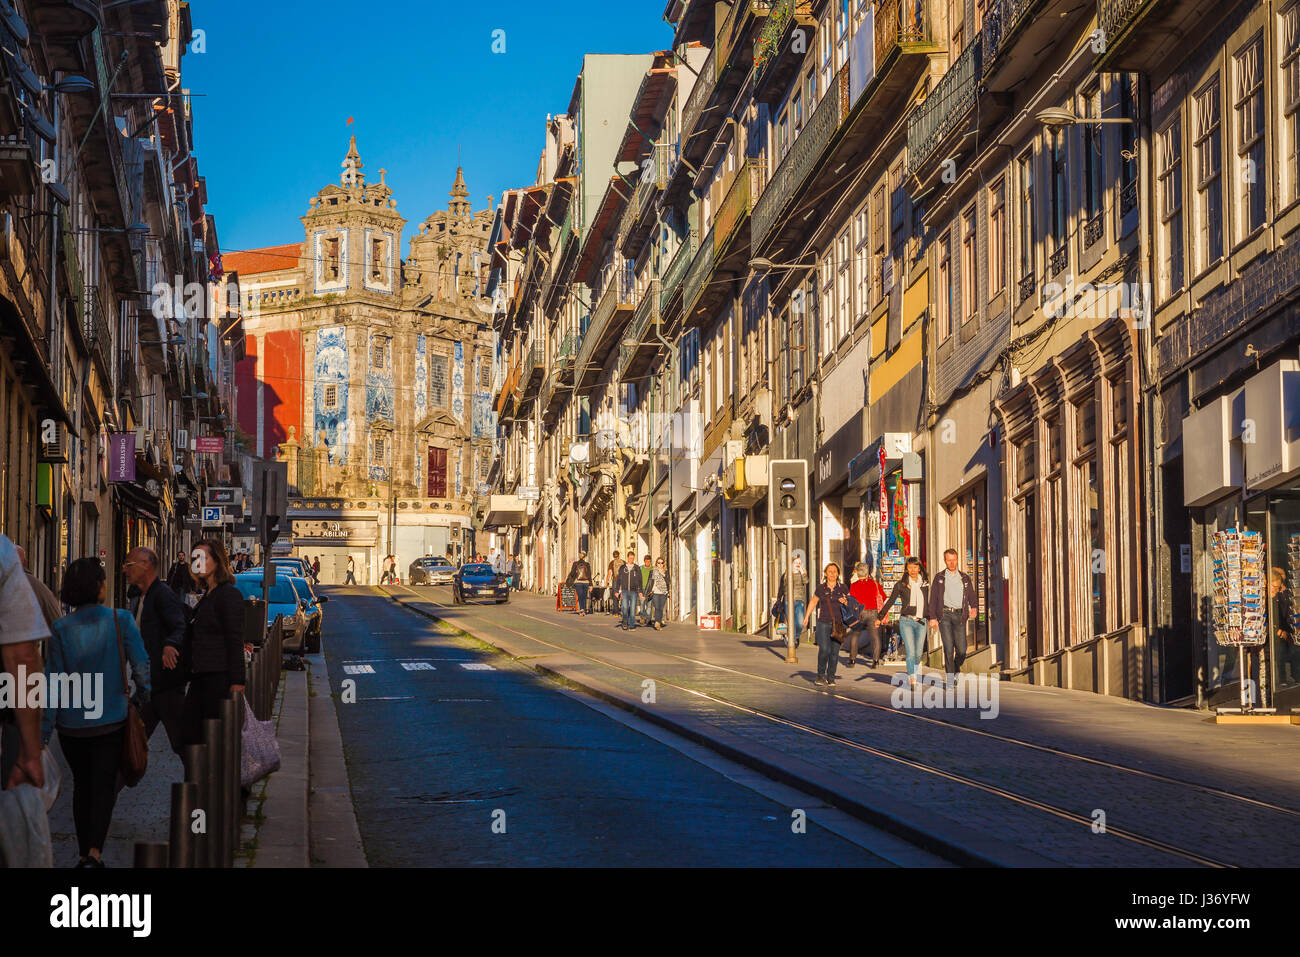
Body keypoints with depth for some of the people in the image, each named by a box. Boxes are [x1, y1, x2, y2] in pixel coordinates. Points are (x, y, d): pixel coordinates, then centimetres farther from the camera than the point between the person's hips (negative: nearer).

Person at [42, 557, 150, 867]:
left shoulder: (61, 629, -8)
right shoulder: (120, 621, -12)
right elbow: (141, 666, -9)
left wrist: (44, 732, -3)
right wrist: (144, 698, 12)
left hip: (71, 722, 2)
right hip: (110, 719, -2)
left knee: (82, 784, 18)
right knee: (104, 784, 5)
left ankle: (84, 853, 23)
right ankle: (95, 851, -14)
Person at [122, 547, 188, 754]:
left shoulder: (164, 595, -13)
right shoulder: (141, 599, 18)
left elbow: (181, 627, -27)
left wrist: (170, 645, -46)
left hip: (168, 683, -10)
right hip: (149, 685, 10)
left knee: (181, 742, -6)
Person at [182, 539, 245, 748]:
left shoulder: (229, 594, -9)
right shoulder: (207, 595, 19)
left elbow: (235, 640, -14)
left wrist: (236, 680, -17)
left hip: (219, 676, -9)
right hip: (200, 676, 9)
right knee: (191, 733, 3)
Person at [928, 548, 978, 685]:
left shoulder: (964, 578, 15)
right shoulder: (939, 578, 9)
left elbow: (972, 596, 14)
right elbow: (933, 598, 5)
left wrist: (974, 607, -9)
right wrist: (932, 617, -5)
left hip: (959, 616, 2)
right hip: (944, 615, -2)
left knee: (961, 650, -2)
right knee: (948, 648, -11)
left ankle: (956, 669, 27)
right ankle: (950, 678, -7)